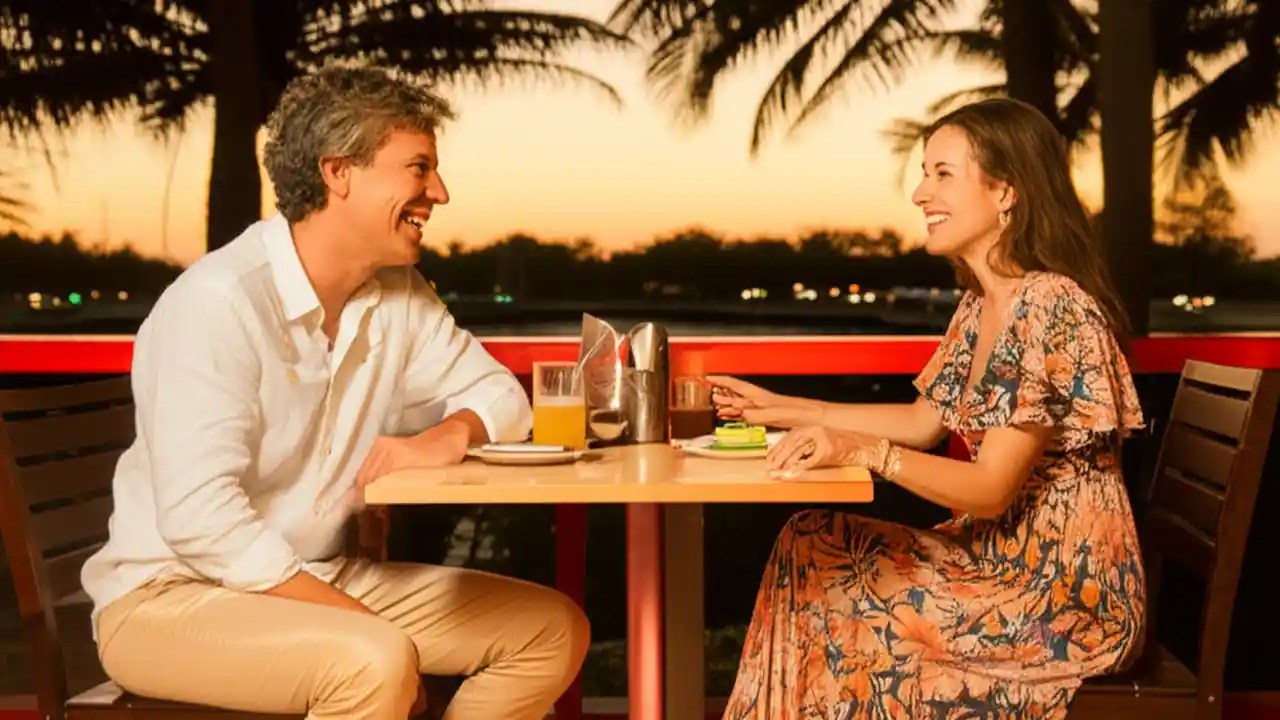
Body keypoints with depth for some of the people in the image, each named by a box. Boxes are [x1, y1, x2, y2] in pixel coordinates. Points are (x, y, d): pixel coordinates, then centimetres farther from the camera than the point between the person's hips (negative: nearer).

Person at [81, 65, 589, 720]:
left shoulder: (400, 296, 2)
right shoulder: (219, 300, -21)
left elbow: (498, 393, 10)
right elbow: (200, 520, -26)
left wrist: (448, 436, -14)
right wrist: (358, 618, -23)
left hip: (321, 579, 8)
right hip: (170, 597, -7)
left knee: (553, 629, -1)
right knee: (375, 661, -34)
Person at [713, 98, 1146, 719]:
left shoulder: (1053, 308, -21)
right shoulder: (978, 305, 8)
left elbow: (991, 489, -22)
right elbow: (924, 422, 15)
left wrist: (863, 450, -33)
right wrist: (782, 410, 11)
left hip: (1066, 588, -8)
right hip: (999, 553, 8)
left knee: (835, 598, -14)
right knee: (808, 547, -4)